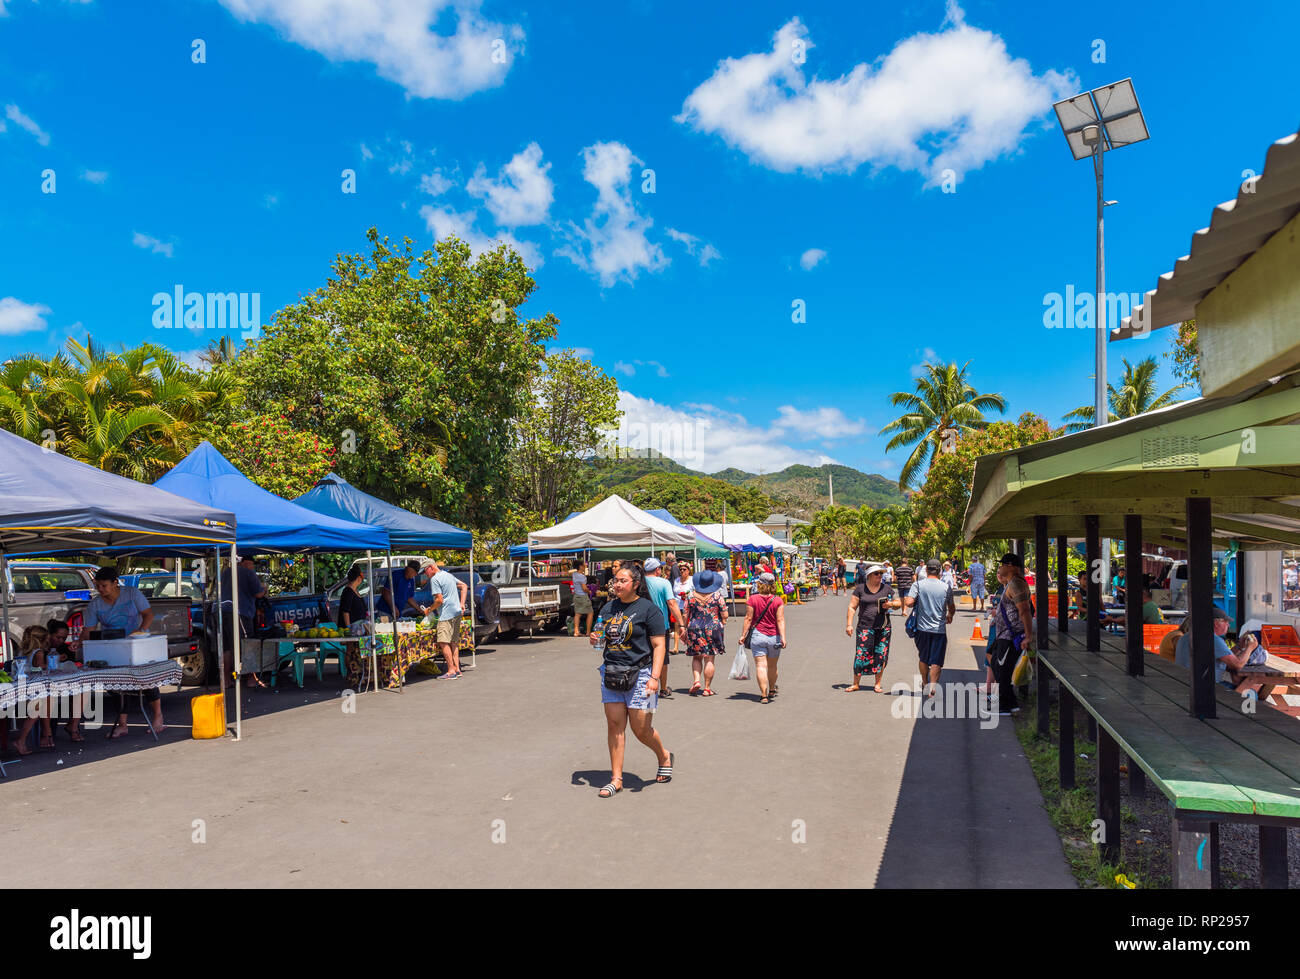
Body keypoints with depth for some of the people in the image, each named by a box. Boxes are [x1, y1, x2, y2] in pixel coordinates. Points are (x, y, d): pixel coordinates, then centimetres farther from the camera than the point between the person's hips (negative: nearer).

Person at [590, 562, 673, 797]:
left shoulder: (649, 609, -6)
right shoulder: (609, 608, 11)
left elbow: (659, 646, -9)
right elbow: (604, 638, 24)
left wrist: (655, 677, -18)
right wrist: (595, 639, -1)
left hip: (639, 674, -5)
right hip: (611, 672, 5)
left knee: (641, 729, 1)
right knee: (614, 725, 3)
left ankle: (664, 757, 29)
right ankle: (616, 778, 12)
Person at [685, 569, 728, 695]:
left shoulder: (691, 595, 1)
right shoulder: (718, 595, -4)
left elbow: (686, 615, 3)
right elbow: (724, 616, -4)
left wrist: (684, 629, 12)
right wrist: (721, 627, 12)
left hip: (694, 629, 2)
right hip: (713, 628, -1)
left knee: (696, 657, 16)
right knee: (709, 659, 3)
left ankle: (696, 680, -3)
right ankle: (707, 688, 7)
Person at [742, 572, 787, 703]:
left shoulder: (752, 599, -5)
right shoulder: (778, 600, -3)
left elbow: (748, 619, -6)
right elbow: (780, 620, -9)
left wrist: (743, 635, -1)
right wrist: (783, 637, -12)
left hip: (757, 636, -2)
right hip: (774, 637, 2)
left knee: (760, 666, -2)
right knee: (772, 666, 19)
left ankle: (764, 695, -10)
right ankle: (772, 690, 39)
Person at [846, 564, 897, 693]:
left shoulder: (886, 589, 8)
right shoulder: (860, 588, 2)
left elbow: (898, 603, 16)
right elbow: (852, 607, 2)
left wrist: (891, 604, -7)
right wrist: (849, 624, -5)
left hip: (883, 627, 2)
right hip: (865, 627, -2)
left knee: (881, 655, 3)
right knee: (861, 654, -5)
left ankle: (878, 684, 16)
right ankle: (856, 683, 7)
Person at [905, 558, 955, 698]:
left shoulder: (918, 585, -6)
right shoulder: (946, 587, -1)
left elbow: (909, 602, -16)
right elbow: (952, 609, 11)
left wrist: (911, 603, 8)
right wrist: (949, 616, 33)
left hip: (922, 628, 1)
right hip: (940, 629, -1)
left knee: (923, 658, 18)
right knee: (936, 661, 4)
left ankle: (924, 684, 32)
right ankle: (932, 687, -5)